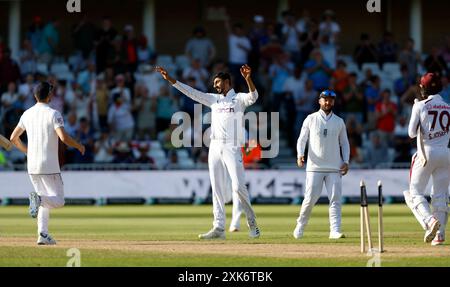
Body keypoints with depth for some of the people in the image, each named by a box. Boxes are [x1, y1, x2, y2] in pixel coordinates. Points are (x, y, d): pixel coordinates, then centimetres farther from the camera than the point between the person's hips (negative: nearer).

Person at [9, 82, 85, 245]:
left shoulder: (27, 114, 9)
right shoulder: (53, 114, -9)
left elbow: (13, 138, 15)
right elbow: (63, 137, -20)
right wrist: (79, 146, -3)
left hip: (32, 166, 6)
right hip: (49, 166, -6)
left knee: (45, 201, 17)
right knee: (58, 200, -1)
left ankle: (43, 234, 3)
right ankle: (38, 199, -31)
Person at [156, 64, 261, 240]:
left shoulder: (239, 98, 1)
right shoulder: (213, 99, 17)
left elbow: (253, 97, -19)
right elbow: (191, 92, 15)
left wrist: (248, 79, -37)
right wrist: (170, 79, 8)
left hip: (232, 148, -6)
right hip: (215, 147, 6)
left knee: (238, 186, -14)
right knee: (217, 189, 2)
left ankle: (251, 221, 4)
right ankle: (219, 228, 2)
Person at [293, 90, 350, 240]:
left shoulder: (339, 122, 11)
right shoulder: (311, 119, 5)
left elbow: (344, 143, 14)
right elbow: (302, 139, 4)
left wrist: (346, 161, 0)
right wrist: (300, 155, -14)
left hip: (334, 168, 2)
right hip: (315, 167, -2)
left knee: (335, 199, -7)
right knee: (310, 198, -4)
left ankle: (335, 231, -10)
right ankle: (300, 226, 15)